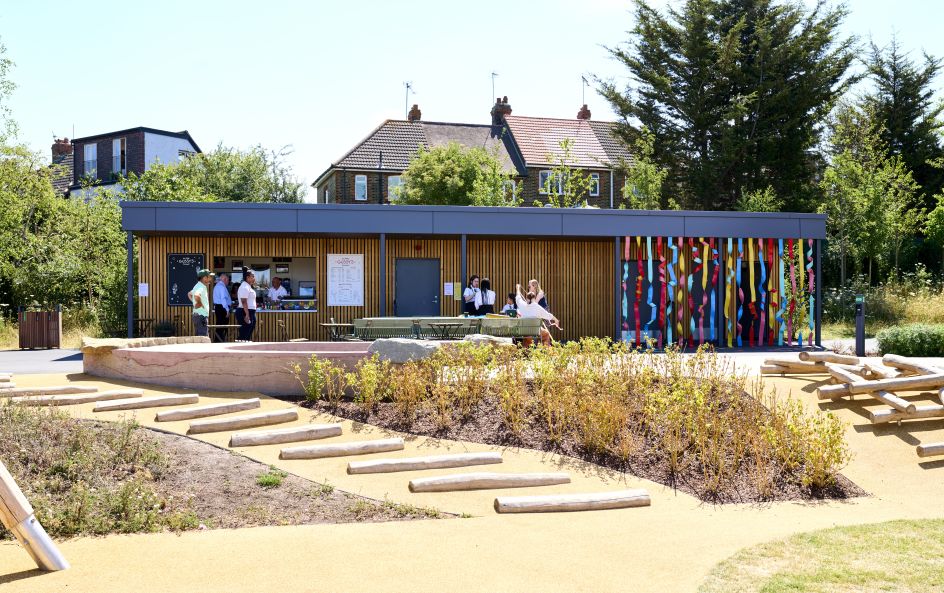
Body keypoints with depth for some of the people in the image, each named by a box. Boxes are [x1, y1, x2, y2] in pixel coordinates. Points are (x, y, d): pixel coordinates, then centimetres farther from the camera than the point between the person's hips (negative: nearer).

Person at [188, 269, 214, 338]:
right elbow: (196, 296, -38)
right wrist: (200, 304, -22)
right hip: (201, 316, -11)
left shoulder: (198, 286, 16)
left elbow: (189, 294, 33)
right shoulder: (201, 287, -16)